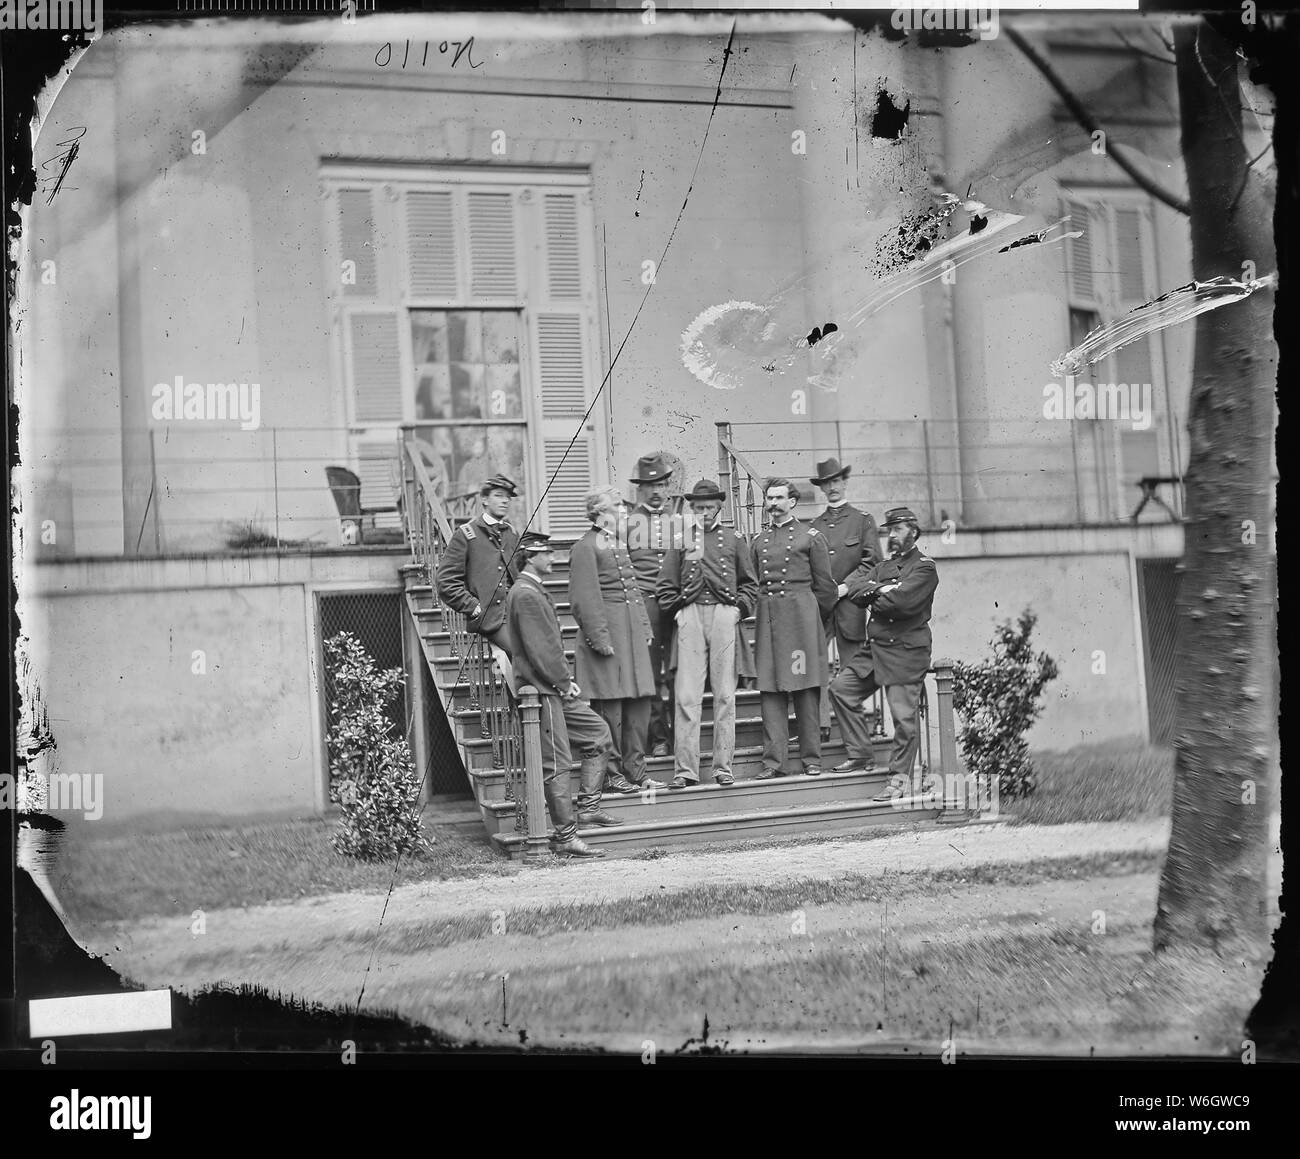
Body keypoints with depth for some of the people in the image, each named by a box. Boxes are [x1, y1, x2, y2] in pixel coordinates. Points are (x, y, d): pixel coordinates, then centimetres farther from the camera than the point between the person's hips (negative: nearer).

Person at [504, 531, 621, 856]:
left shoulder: (535, 591, 18)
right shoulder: (525, 594, -15)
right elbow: (538, 649, -20)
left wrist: (566, 680, 10)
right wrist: (564, 683, -12)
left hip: (554, 689, 11)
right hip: (540, 690, -11)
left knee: (599, 732, 14)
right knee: (557, 762, -7)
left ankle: (588, 806, 16)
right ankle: (565, 837, -3)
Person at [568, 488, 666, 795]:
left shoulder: (620, 544, 18)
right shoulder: (585, 548, -9)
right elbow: (584, 599, -13)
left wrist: (645, 628, 15)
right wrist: (600, 638, -17)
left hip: (632, 633, 8)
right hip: (607, 631, -8)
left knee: (639, 703, 8)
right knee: (609, 707, -3)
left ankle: (635, 769, 17)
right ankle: (612, 773, 6)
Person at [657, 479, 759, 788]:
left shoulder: (733, 540, 13)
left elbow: (749, 584, 13)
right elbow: (666, 585, 11)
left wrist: (738, 609, -1)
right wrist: (677, 611, 0)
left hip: (724, 615, 0)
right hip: (690, 615, 0)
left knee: (725, 695, 3)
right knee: (686, 695, -5)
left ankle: (723, 766, 9)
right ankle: (685, 768, -2)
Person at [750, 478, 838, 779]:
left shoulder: (812, 537, 3)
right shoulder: (758, 541, 15)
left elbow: (824, 586, 6)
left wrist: (815, 619, 10)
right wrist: (762, 615, 13)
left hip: (801, 612, -3)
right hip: (766, 616, 4)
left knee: (806, 689, -2)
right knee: (770, 690, -1)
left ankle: (811, 758, 5)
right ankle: (773, 761, 0)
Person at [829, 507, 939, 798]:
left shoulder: (925, 567, -5)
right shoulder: (884, 565, 18)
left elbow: (902, 601, -20)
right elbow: (853, 587, 3)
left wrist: (874, 597, -3)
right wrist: (881, 589, -13)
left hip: (905, 651, -8)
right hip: (875, 647, 8)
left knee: (904, 716, -6)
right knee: (841, 688, 5)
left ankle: (901, 779, 3)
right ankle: (860, 756, 13)